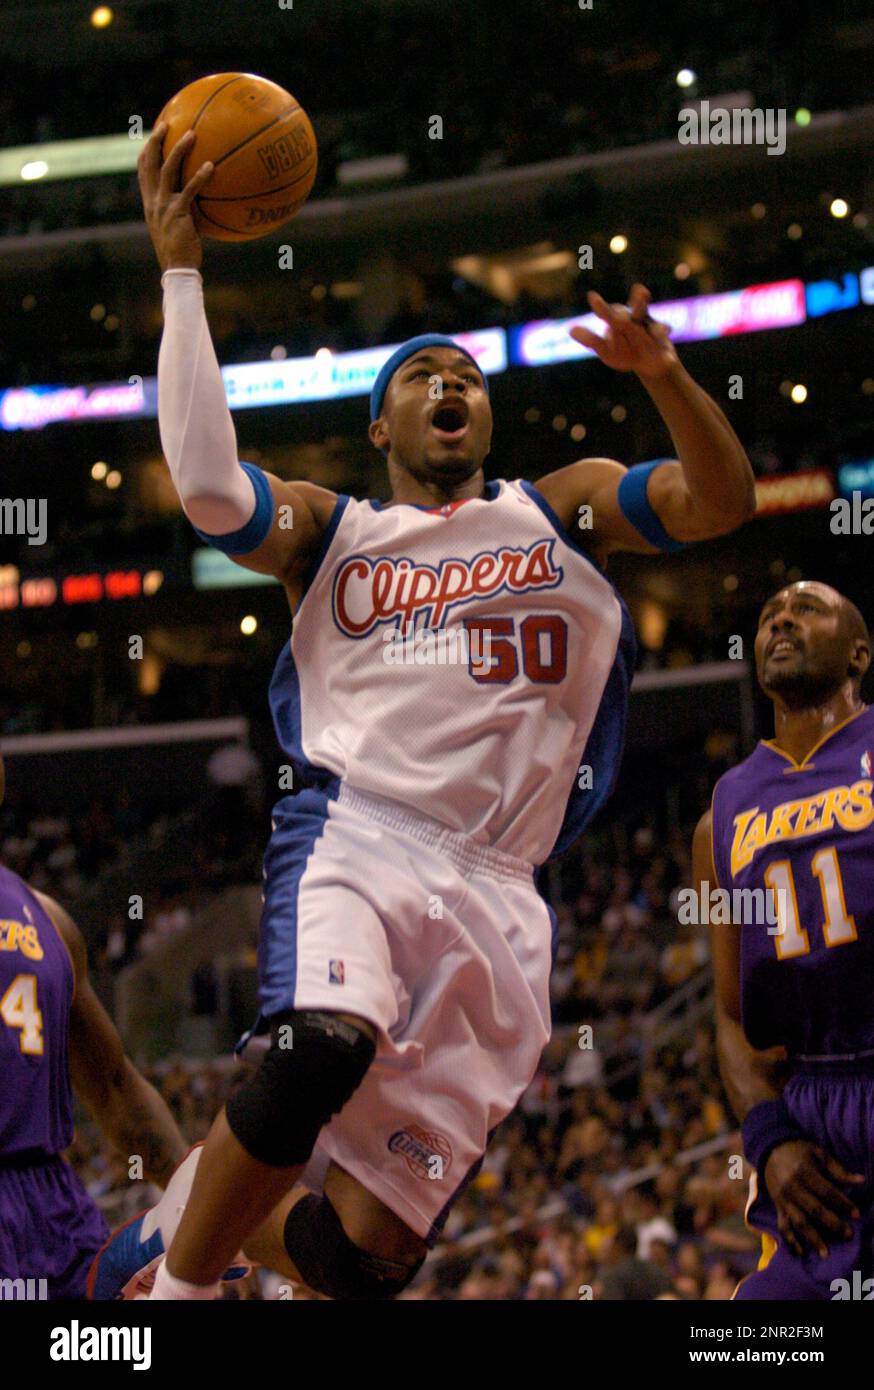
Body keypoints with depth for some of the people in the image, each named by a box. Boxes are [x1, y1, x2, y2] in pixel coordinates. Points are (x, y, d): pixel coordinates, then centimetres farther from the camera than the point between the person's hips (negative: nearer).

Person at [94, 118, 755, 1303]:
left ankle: (237, 1216, 29)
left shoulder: (560, 511, 20)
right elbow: (207, 487, -4)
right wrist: (180, 273, -3)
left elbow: (720, 502, 4)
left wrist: (663, 373, -15)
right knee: (323, 1045, -38)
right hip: (353, 836, -2)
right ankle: (176, 1290, -19)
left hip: (495, 891, 2)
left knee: (372, 1251, -4)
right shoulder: (328, 530, 18)